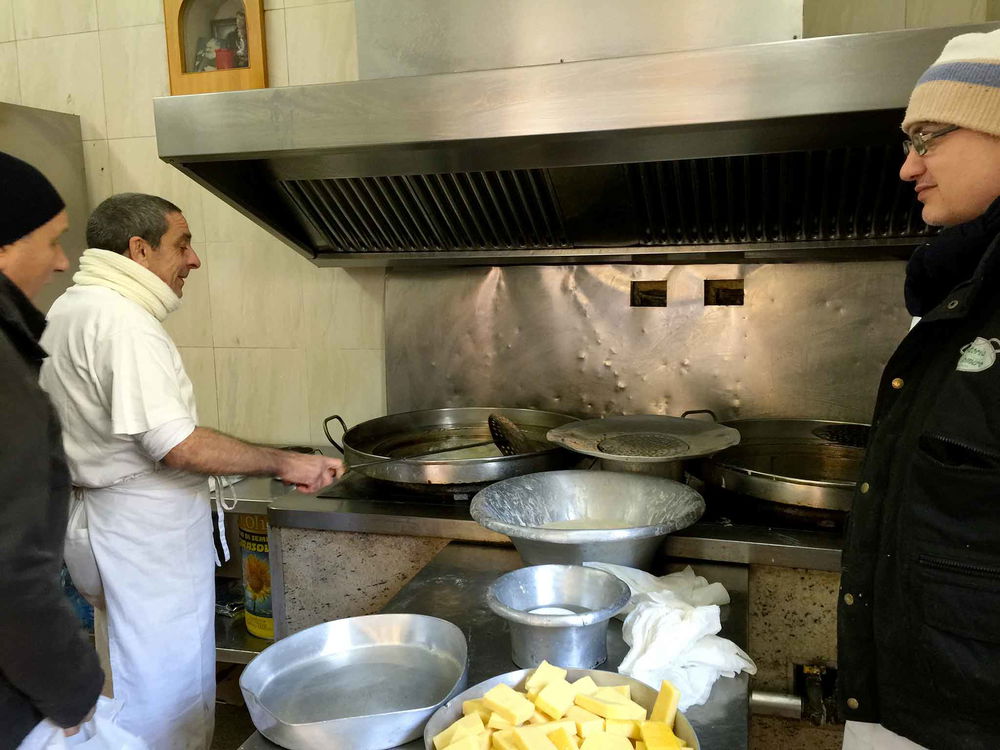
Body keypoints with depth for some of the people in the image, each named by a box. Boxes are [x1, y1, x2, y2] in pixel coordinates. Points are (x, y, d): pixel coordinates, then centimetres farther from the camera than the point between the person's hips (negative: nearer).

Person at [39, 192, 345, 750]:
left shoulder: (69, 311, 11)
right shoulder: (122, 322, -22)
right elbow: (177, 445, -27)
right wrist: (284, 464, -20)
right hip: (147, 534, -10)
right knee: (168, 689, 4)